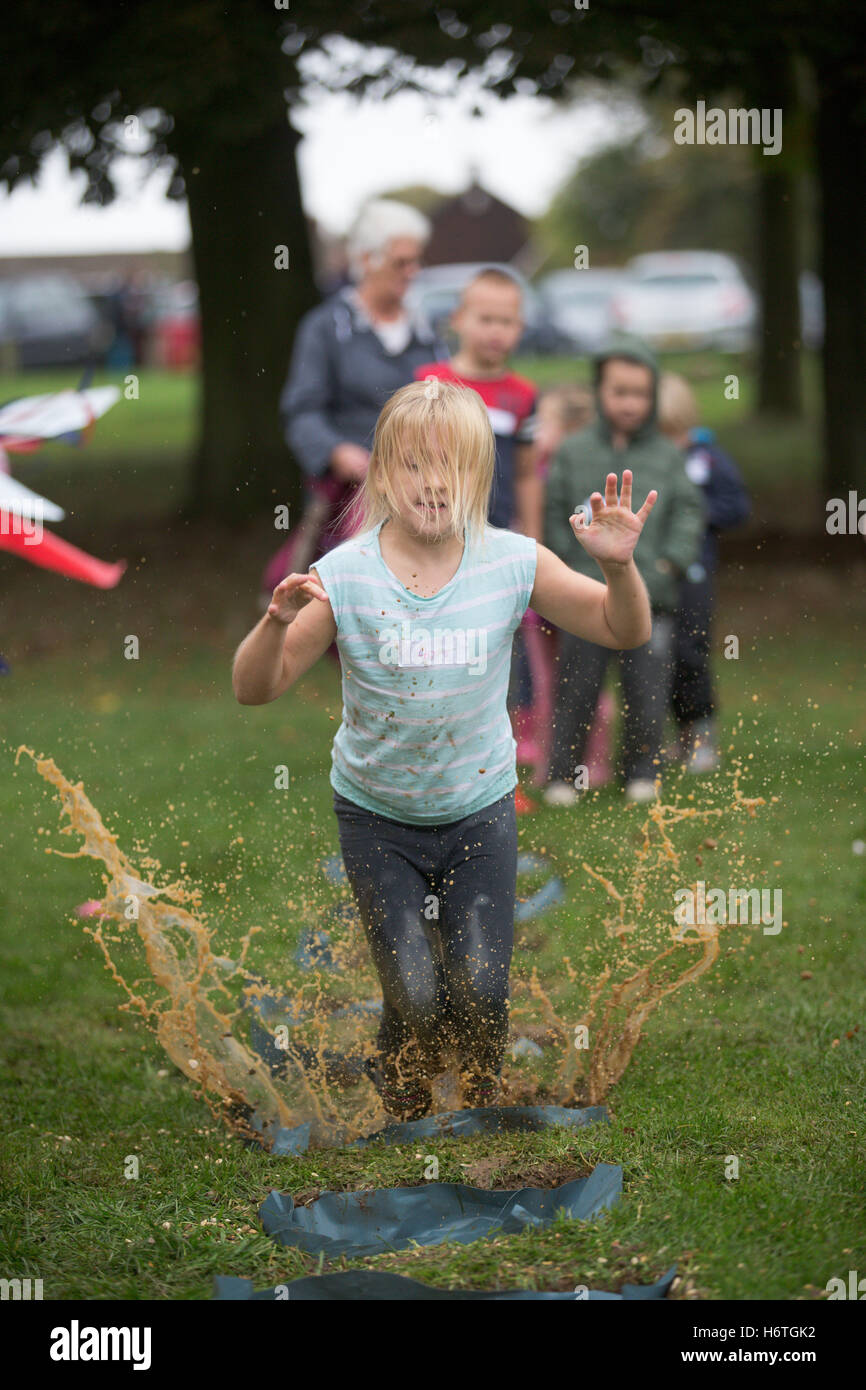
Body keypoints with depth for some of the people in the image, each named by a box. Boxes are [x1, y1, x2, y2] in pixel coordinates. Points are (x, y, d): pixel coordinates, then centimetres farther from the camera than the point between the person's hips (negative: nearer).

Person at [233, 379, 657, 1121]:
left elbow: (625, 632, -6)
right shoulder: (344, 575, -17)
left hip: (479, 807, 1)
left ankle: (483, 1111, 28)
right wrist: (279, 622, -36)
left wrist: (619, 566, -27)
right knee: (414, 999, -5)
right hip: (377, 815, -1)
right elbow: (254, 689, -16)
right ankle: (405, 1119, 25)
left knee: (480, 991, -3)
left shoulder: (512, 563, -12)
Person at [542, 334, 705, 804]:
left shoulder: (665, 456, 7)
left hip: (649, 594, 1)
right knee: (576, 687, 2)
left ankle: (642, 771, 19)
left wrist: (673, 560, -2)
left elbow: (689, 511, 10)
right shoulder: (573, 452, 3)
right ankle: (564, 774, 12)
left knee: (647, 690, 4)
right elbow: (552, 510, 5)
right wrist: (566, 562, -2)